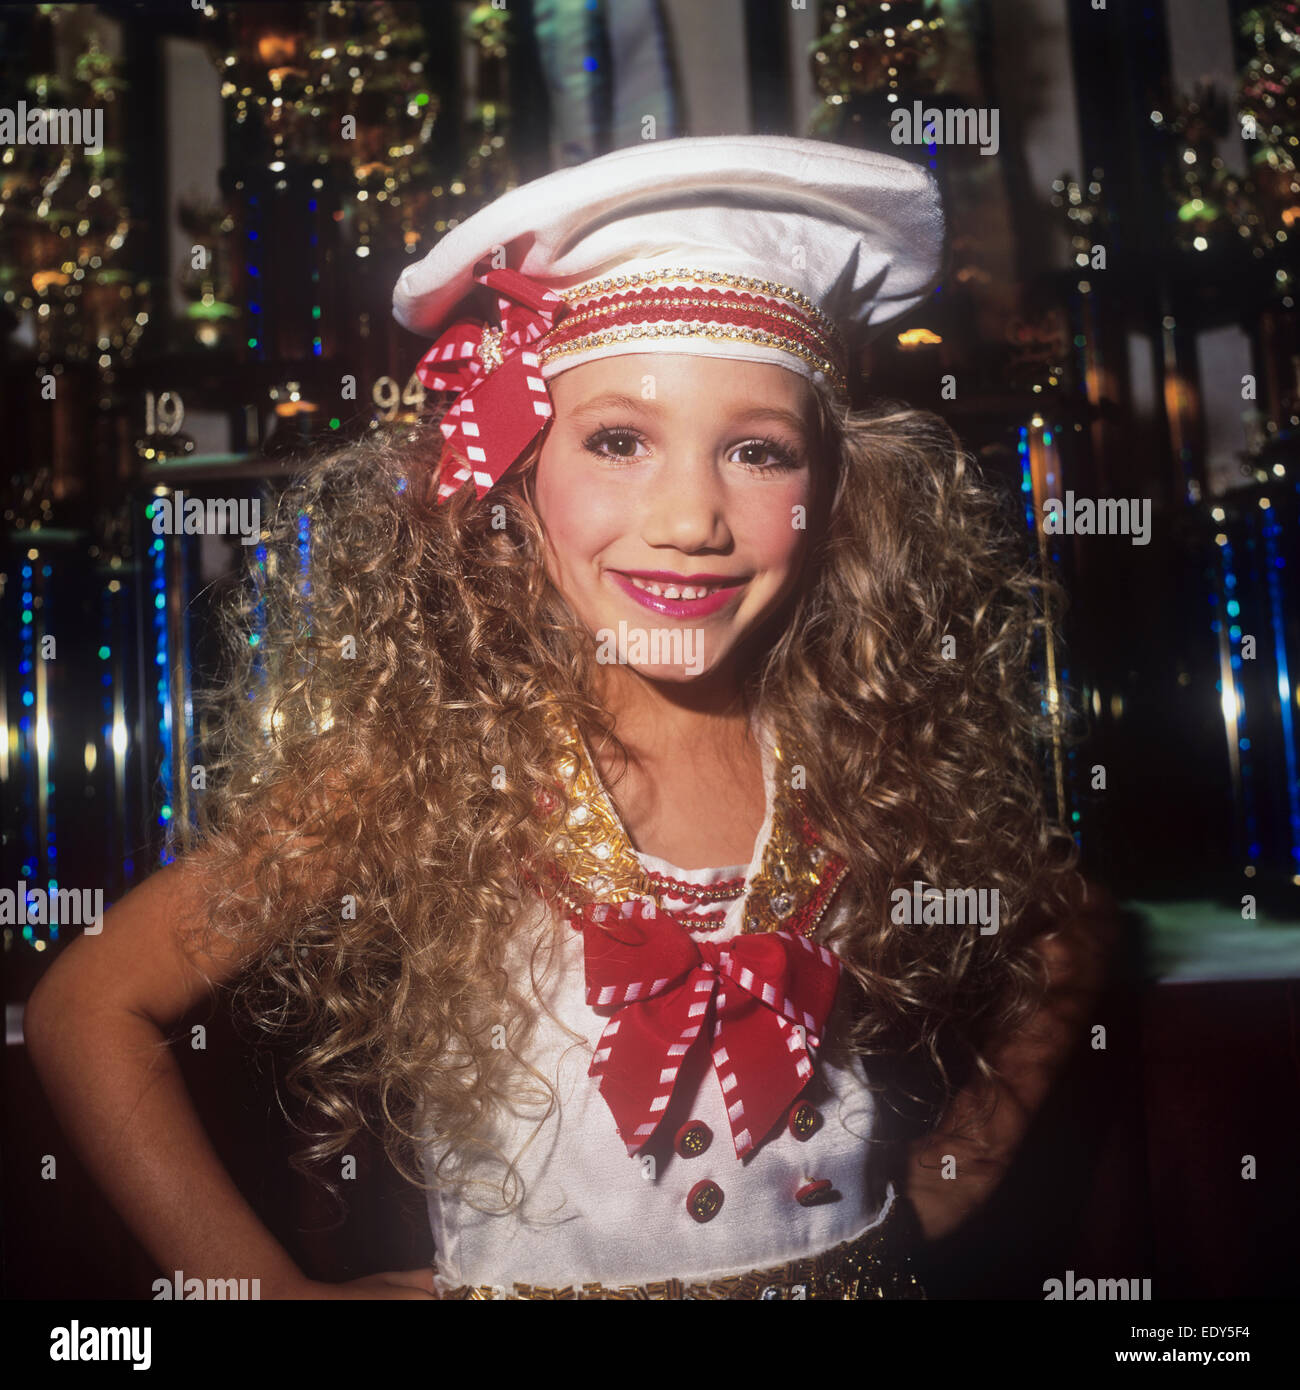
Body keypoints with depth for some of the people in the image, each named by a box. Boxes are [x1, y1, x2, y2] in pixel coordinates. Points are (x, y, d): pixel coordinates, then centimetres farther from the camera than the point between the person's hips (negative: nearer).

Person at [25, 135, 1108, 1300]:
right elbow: (91, 1008, -15)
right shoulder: (413, 769, -22)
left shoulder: (869, 760, -15)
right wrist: (272, 1289, -15)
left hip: (857, 1272, 2)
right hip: (515, 1277, -1)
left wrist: (937, 1189, -4)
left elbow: (1052, 954, 3)